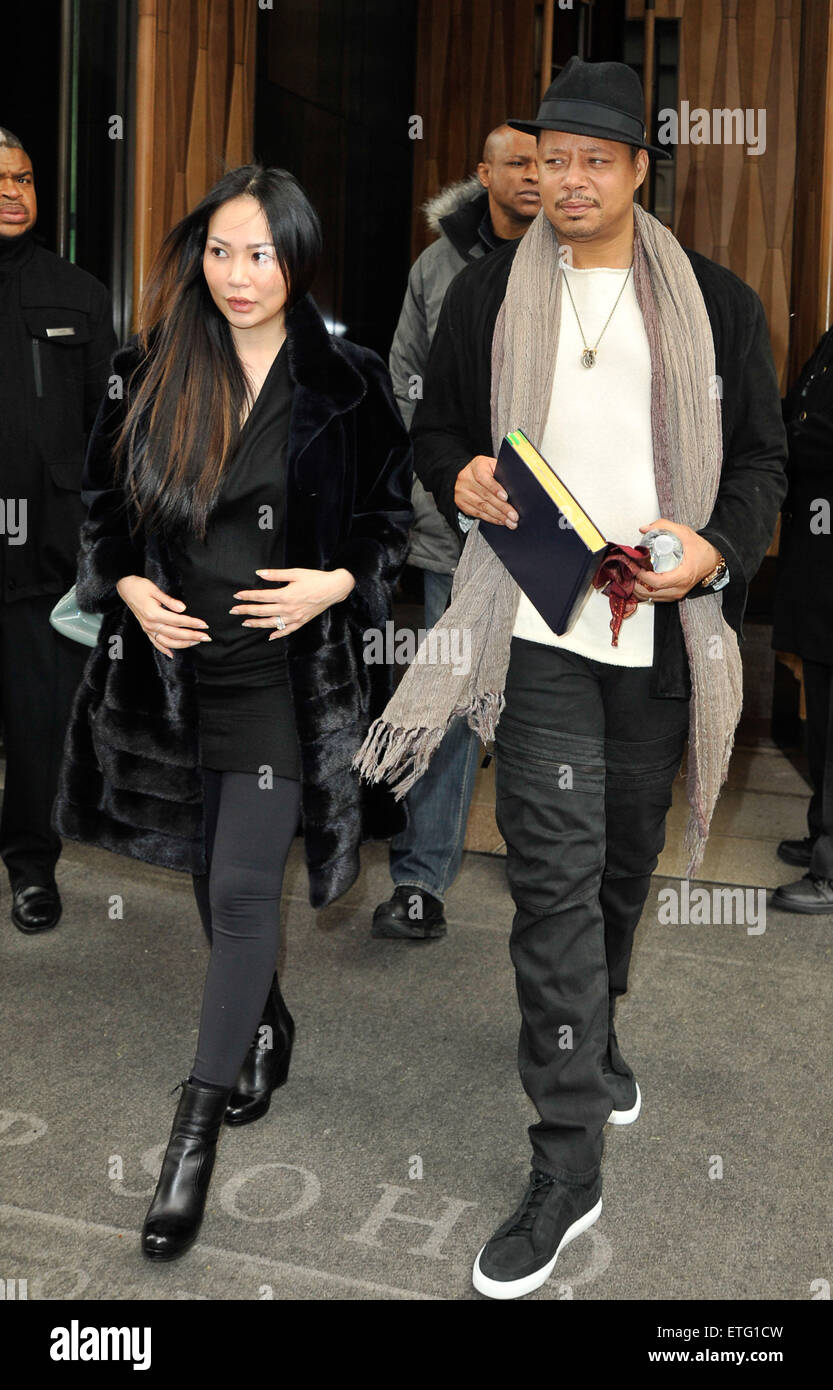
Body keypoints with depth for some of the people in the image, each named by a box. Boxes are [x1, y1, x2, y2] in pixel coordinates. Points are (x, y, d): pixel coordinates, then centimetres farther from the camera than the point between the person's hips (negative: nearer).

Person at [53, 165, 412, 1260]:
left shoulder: (347, 384, -4)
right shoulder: (151, 375, 2)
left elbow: (393, 513, 4)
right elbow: (104, 499, 12)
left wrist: (334, 583, -13)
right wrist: (129, 584, -6)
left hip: (283, 667, -3)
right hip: (174, 658, 4)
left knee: (242, 892, -7)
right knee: (214, 876, 17)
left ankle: (196, 1130, 4)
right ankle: (268, 1029, 43)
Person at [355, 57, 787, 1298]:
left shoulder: (717, 302, 8)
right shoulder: (487, 294, 8)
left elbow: (763, 455, 8)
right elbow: (435, 427, 15)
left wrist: (716, 548, -12)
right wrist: (461, 479, -10)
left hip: (664, 633, 2)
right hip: (540, 626, -2)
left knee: (625, 859, 15)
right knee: (555, 873, -9)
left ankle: (590, 1041, 43)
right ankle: (567, 1162, -3)